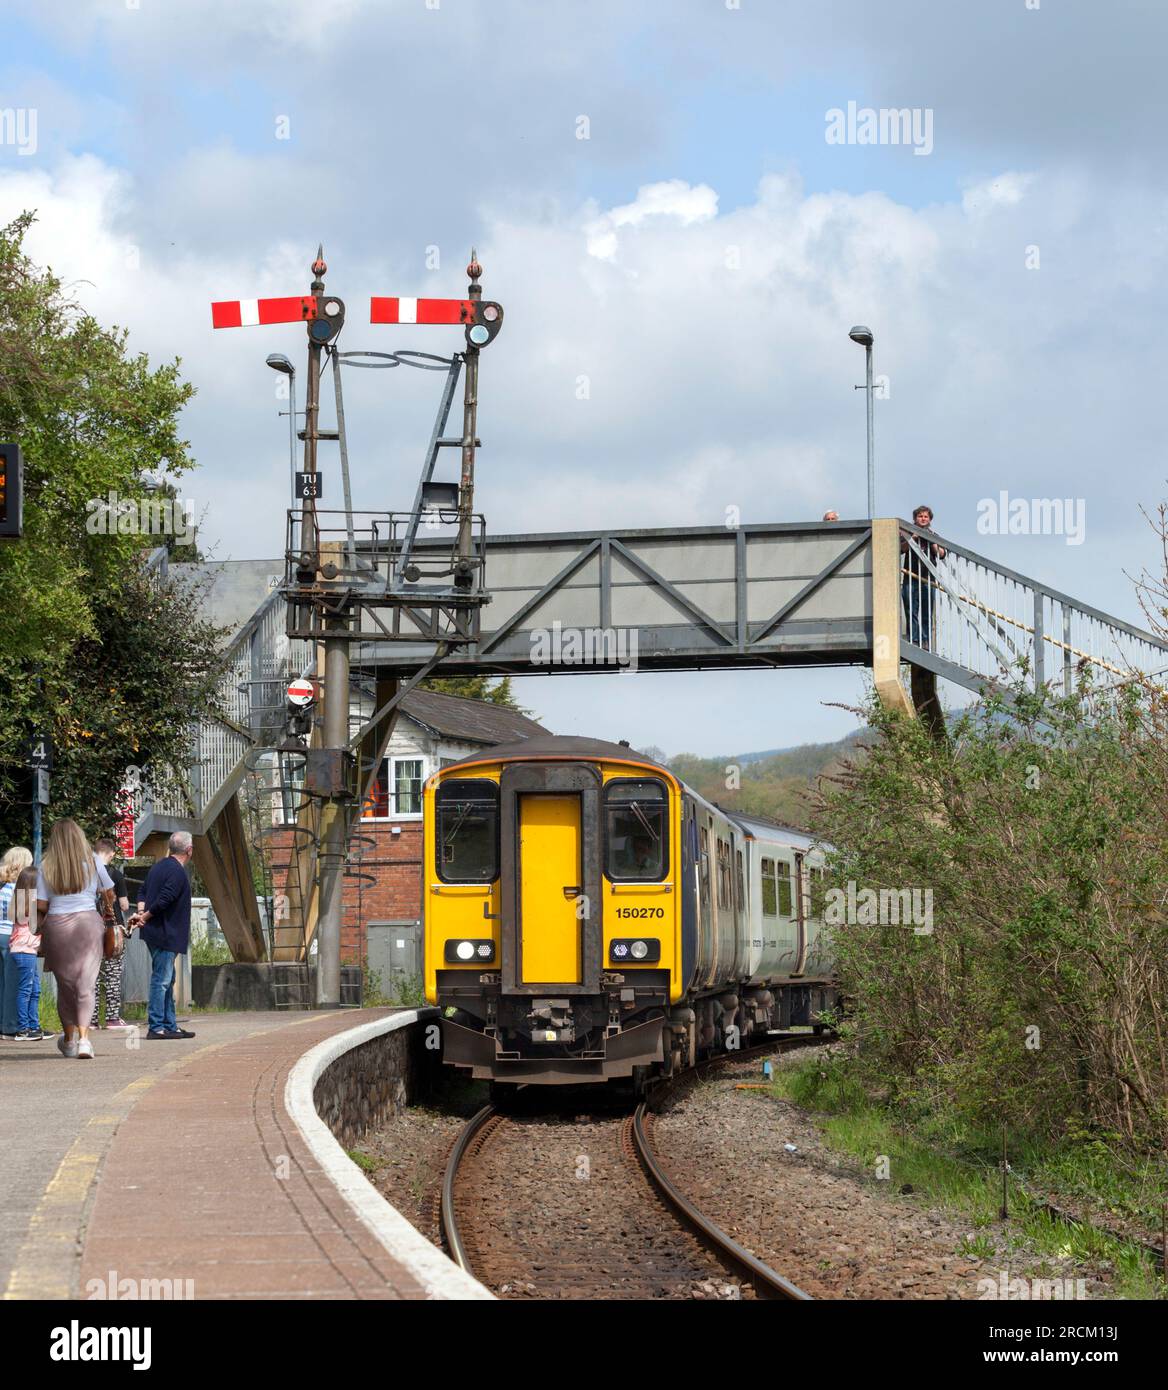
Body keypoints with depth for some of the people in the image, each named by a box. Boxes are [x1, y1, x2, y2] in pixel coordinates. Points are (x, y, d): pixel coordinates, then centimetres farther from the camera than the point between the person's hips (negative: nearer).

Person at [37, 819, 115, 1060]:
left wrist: (42, 926, 17)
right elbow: (109, 894, 11)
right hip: (88, 923, -1)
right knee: (86, 983, 0)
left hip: (57, 925, 1)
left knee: (65, 983, 13)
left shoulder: (47, 867, 0)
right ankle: (84, 1037, -15)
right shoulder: (92, 861, 1)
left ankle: (69, 1039, 24)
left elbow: (41, 906, -2)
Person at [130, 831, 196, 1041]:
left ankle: (170, 1025, 20)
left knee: (166, 980, 15)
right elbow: (162, 901, -22)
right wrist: (144, 918, -11)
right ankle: (156, 1028, -7)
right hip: (166, 935, -10)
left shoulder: (159, 866, 14)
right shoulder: (177, 872, -17)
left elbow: (143, 892, 17)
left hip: (155, 935, 10)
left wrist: (141, 913, 2)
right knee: (161, 980, -8)